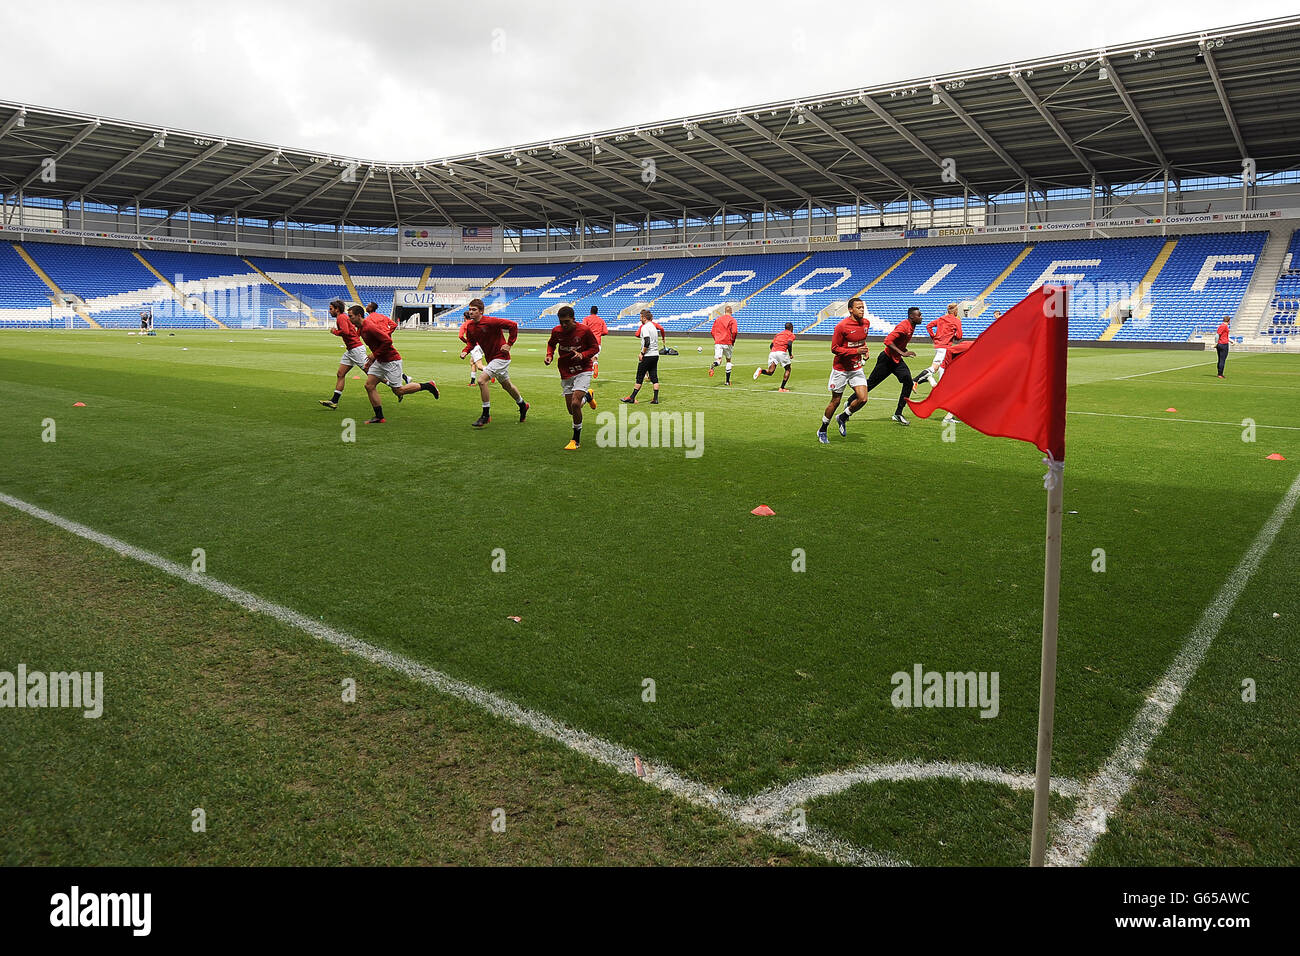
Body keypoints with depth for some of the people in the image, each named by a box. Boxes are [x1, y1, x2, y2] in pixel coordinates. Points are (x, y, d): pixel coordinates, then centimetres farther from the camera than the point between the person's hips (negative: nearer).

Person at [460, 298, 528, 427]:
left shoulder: (491, 321, -22)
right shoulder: (470, 326, -1)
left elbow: (513, 325, -19)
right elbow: (471, 342, 13)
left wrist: (509, 344, -18)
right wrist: (465, 351, -7)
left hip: (500, 357, -8)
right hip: (490, 359, 8)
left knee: (482, 380, -20)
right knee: (506, 385, 23)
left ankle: (486, 415, -11)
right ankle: (522, 405, 48)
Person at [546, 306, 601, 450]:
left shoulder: (585, 330, -14)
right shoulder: (556, 331, -4)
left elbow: (595, 347, -2)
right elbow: (551, 343, 17)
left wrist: (583, 355, -20)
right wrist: (549, 355, -3)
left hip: (583, 371, -4)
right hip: (566, 373, 4)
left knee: (575, 404, -20)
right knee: (572, 410, 5)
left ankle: (576, 441, -4)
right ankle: (587, 396, 42)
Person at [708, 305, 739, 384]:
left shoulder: (717, 319, 13)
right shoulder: (732, 320, 0)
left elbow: (713, 331, 12)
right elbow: (734, 331, -12)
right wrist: (733, 341, 3)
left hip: (717, 343, 2)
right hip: (727, 343, -2)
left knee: (718, 360, -4)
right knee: (728, 360, 14)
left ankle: (712, 366, -43)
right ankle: (728, 381, 12)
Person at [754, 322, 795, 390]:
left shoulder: (778, 334, 30)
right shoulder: (791, 335, 12)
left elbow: (771, 345, 22)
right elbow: (789, 344, -8)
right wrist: (790, 354, 2)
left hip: (772, 352, 5)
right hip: (781, 352, -5)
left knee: (770, 372, 0)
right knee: (788, 369, 14)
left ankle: (761, 370, -31)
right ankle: (782, 388, 5)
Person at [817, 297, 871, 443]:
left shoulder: (865, 323, 3)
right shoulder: (842, 326, -18)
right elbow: (834, 349, -16)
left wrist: (864, 350, 6)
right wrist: (856, 351, -23)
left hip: (857, 368, 5)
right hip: (840, 369, -5)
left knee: (862, 399, -8)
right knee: (835, 401, 3)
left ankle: (843, 419, 19)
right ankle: (822, 431, 22)